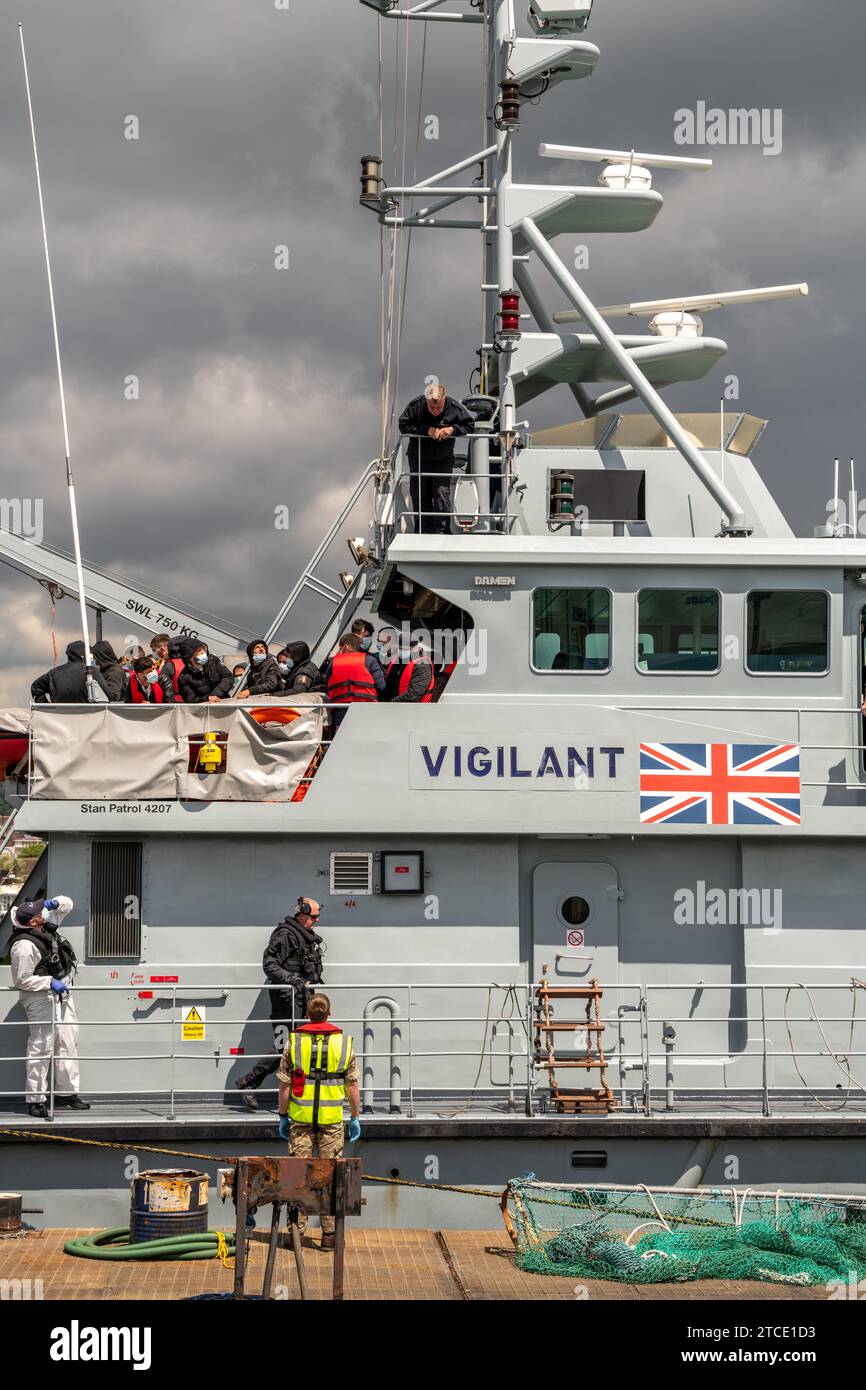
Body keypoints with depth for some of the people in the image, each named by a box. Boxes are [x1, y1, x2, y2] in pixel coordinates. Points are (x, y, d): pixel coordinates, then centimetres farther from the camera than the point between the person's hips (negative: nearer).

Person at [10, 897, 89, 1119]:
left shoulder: (45, 925, 1)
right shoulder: (24, 946, -25)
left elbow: (67, 905, 15)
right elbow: (21, 980, -20)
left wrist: (55, 903, -8)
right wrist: (50, 983, -21)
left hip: (61, 995, 9)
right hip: (41, 999, -9)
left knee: (68, 1041, 13)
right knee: (42, 1046, -9)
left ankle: (66, 1092, 24)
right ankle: (36, 1100, -5)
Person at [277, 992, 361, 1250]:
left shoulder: (294, 1042, -1)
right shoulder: (344, 1042, -1)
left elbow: (285, 1085, 0)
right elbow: (353, 1086, 1)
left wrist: (283, 1116, 10)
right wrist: (355, 1118, 9)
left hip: (301, 1119, 0)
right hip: (332, 1120, 0)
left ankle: (298, 1229, 9)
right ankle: (329, 1233, 6)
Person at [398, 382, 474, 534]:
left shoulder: (454, 408, -15)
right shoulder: (416, 406, -16)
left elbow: (470, 425, -4)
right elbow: (403, 425, -14)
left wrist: (453, 429, -22)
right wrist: (426, 430, -24)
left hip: (443, 461, -1)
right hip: (418, 459, 1)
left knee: (442, 494, -11)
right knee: (419, 497, 4)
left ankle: (442, 531, -6)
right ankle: (423, 531, 14)